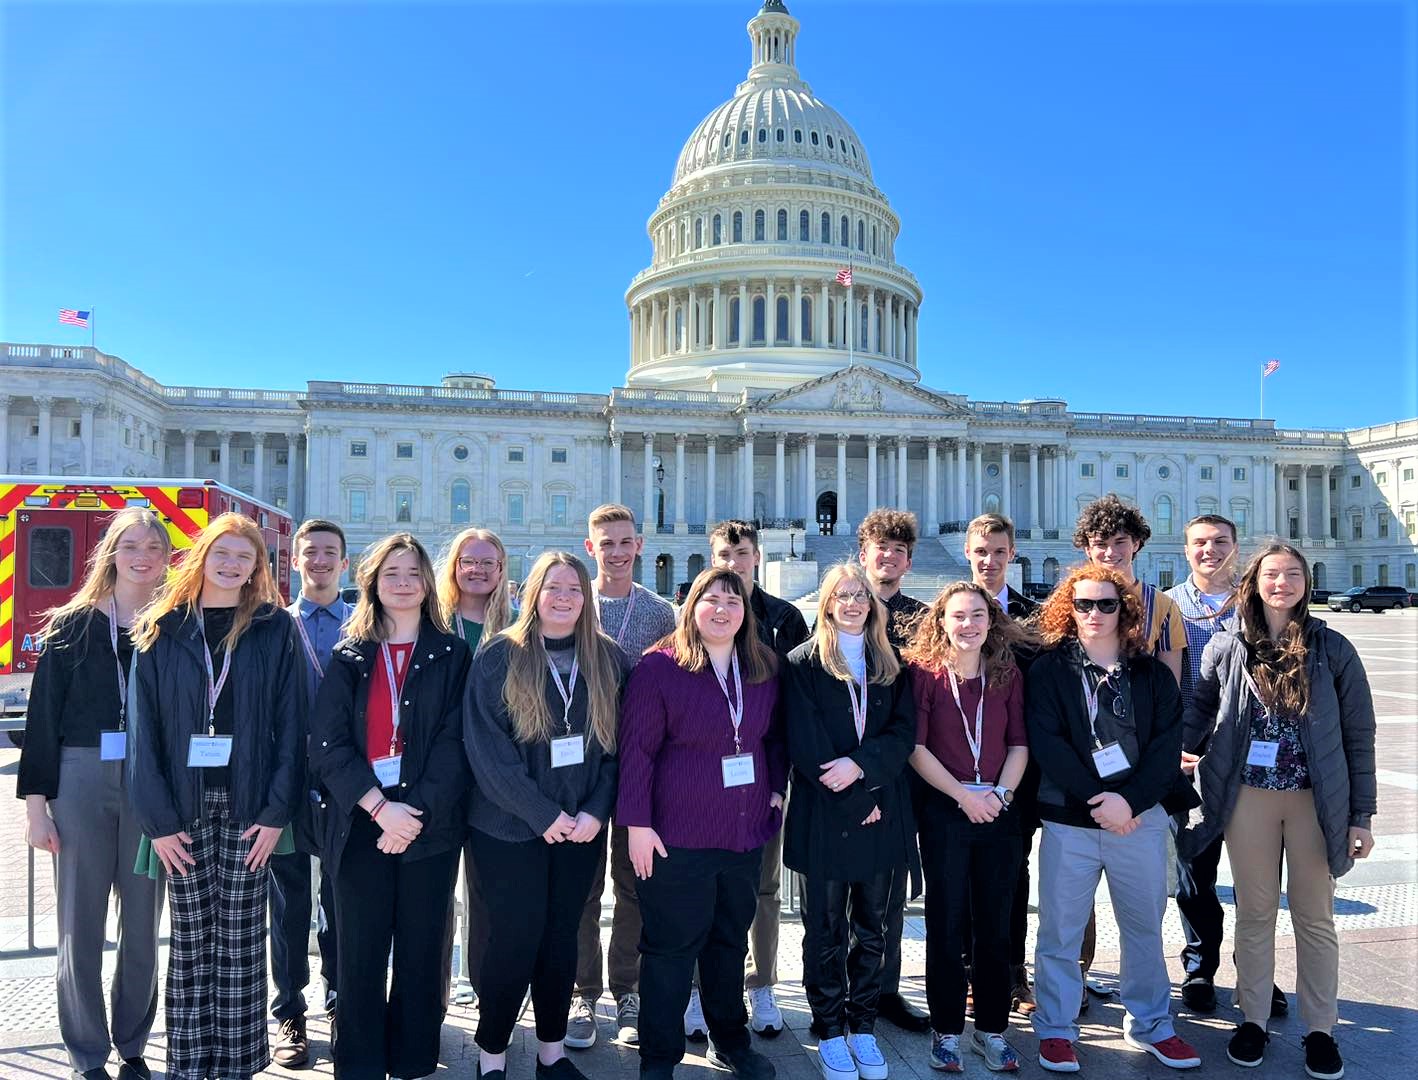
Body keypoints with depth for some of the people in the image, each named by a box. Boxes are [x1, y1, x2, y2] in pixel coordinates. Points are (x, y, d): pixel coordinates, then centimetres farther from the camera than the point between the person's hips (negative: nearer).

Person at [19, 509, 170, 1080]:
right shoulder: (73, 626, 1)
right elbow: (42, 717, 1)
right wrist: (35, 804, -3)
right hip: (81, 781, -1)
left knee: (143, 922, 10)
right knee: (81, 925, 7)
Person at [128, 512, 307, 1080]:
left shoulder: (275, 629, 2)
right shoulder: (162, 628, 4)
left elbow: (290, 724, -2)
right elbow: (143, 726, 1)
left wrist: (277, 810, -8)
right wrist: (157, 817, -5)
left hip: (249, 804, -1)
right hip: (184, 806, 1)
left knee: (240, 940, 6)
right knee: (191, 939, 8)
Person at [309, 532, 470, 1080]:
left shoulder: (452, 656, 4)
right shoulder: (349, 657, 7)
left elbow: (454, 743, -3)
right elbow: (327, 744, -2)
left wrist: (415, 813, -14)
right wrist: (380, 807, -14)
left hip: (430, 825, 0)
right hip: (360, 823, 1)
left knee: (420, 952, 8)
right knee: (361, 955, 7)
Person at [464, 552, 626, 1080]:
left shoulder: (608, 660, 3)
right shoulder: (500, 656, -7)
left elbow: (618, 743, 3)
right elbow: (487, 746, -12)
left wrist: (596, 812, -8)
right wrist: (542, 814, -15)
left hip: (581, 828, 3)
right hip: (511, 827, -3)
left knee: (561, 939, 12)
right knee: (515, 941, 2)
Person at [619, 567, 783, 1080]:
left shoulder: (764, 669, 4)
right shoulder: (659, 667, -11)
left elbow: (775, 736, 14)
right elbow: (637, 748, -12)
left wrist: (776, 790, 4)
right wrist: (637, 823, -13)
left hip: (747, 833, 5)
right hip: (677, 837, -5)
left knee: (731, 941, 20)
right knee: (670, 947, 6)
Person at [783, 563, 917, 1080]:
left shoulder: (890, 666, 10)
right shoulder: (803, 663, -2)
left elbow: (904, 731, 0)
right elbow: (805, 742, -9)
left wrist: (860, 765, -17)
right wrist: (857, 802, -11)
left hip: (883, 813, 3)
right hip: (823, 814, -3)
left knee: (872, 928, 12)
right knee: (826, 930, 7)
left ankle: (863, 1027, 26)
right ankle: (830, 1032, 21)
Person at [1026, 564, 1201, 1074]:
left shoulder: (1153, 674, 6)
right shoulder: (1048, 669, -2)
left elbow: (1166, 746, -2)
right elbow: (1046, 742, -10)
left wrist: (1129, 801, -15)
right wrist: (1098, 799, -17)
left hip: (1141, 818, 3)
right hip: (1069, 821, -2)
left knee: (1145, 926, 16)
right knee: (1060, 931, 5)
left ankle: (1149, 1023, 35)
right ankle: (1055, 1029, 21)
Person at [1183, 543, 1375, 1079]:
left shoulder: (1332, 649, -3)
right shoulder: (1225, 647, -1)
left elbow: (1358, 735, -1)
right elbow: (1196, 709, 10)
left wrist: (1361, 814, -2)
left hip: (1317, 798, 0)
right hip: (1248, 796, 1)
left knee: (1314, 915, 11)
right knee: (1255, 912, 11)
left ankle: (1320, 1029, 26)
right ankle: (1253, 1020, 25)